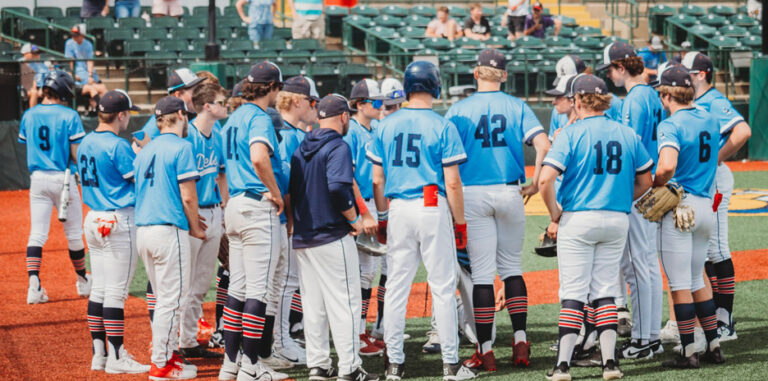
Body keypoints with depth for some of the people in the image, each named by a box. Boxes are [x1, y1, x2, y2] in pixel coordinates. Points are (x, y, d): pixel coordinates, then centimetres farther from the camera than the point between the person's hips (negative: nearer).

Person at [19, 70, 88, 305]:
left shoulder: (29, 115, 5)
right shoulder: (69, 116, -8)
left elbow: (26, 145, 11)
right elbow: (76, 154, -10)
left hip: (37, 179, 3)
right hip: (63, 178, -3)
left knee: (37, 233, 1)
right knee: (74, 233, 11)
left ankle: (34, 284, -15)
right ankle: (83, 282, 24)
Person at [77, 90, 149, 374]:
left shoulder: (85, 143, 11)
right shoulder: (118, 146, -15)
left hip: (93, 221, 9)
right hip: (119, 222, -9)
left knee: (98, 290, 11)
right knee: (116, 292, -5)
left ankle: (99, 354, 15)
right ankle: (116, 358, -2)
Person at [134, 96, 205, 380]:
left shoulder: (144, 151, 16)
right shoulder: (181, 147, -7)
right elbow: (188, 196, -12)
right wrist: (194, 227, 4)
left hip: (142, 229, 8)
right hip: (169, 231, -8)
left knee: (163, 298, 18)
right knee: (171, 299, -3)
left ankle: (167, 354, 22)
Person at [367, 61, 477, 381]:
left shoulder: (386, 126, 5)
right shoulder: (442, 127, -5)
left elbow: (377, 179, 7)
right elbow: (452, 182, -8)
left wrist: (382, 218, 16)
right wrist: (460, 223, -1)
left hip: (398, 210, 4)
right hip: (433, 209, -3)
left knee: (396, 287, 8)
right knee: (443, 287, 2)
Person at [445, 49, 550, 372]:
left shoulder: (459, 111, 0)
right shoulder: (517, 107, 2)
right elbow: (543, 145, -9)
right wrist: (535, 185, -1)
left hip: (473, 196, -1)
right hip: (509, 193, 1)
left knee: (481, 272, 0)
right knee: (512, 266, 14)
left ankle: (485, 351, -1)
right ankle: (520, 342, 9)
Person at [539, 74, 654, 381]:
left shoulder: (571, 134, -8)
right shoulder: (627, 134, 6)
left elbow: (545, 179, -17)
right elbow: (645, 181, 11)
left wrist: (555, 217, -6)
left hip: (578, 219, -4)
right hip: (617, 221, 4)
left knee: (573, 292, 0)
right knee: (605, 290, 11)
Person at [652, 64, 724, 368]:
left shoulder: (671, 125, -14)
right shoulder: (710, 120, 10)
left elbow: (667, 166, -29)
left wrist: (657, 183, -13)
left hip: (679, 207, -7)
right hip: (706, 206, 7)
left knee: (680, 284, -2)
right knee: (697, 281, 17)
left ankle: (689, 352, -2)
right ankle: (714, 346, 17)